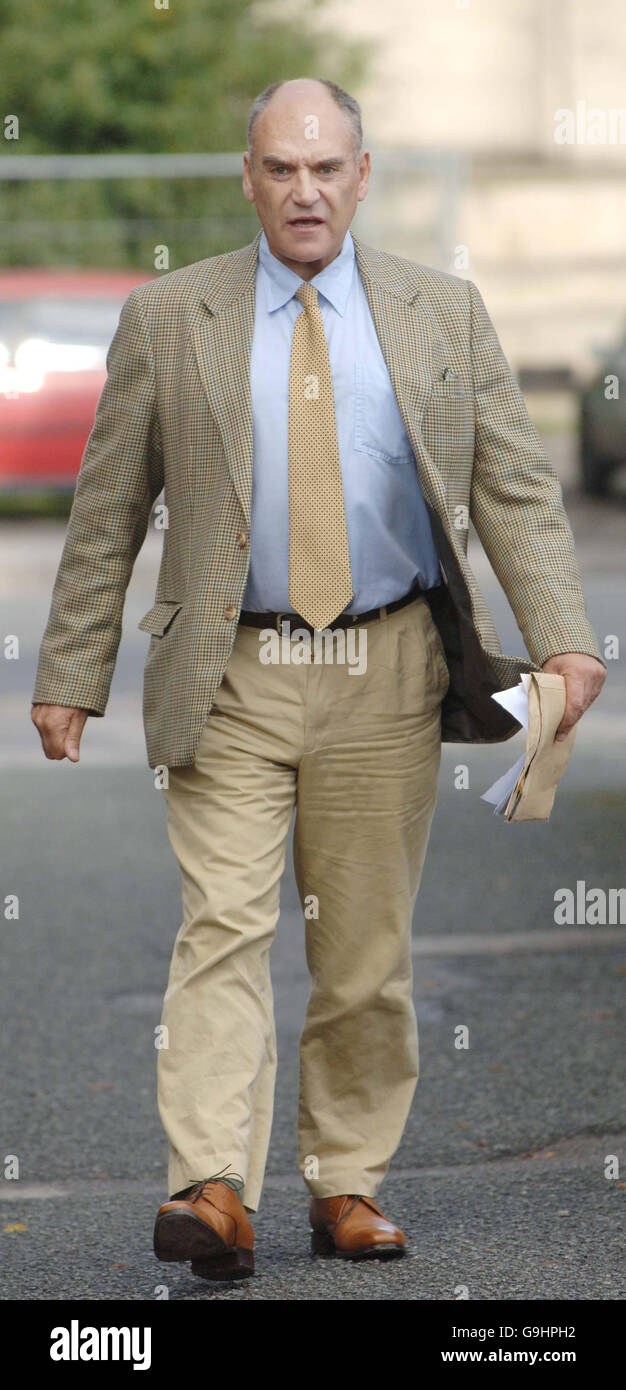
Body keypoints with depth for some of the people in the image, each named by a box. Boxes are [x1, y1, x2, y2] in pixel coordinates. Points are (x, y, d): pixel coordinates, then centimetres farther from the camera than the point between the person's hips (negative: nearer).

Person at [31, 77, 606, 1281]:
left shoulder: (444, 315, 7)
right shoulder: (167, 320, 4)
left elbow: (516, 490, 4)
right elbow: (106, 513, 7)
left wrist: (562, 638, -10)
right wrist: (69, 675, 3)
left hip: (387, 681, 1)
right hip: (230, 678, -1)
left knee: (368, 947, 6)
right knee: (224, 927, -12)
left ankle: (348, 1185, 16)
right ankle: (212, 1190, -19)